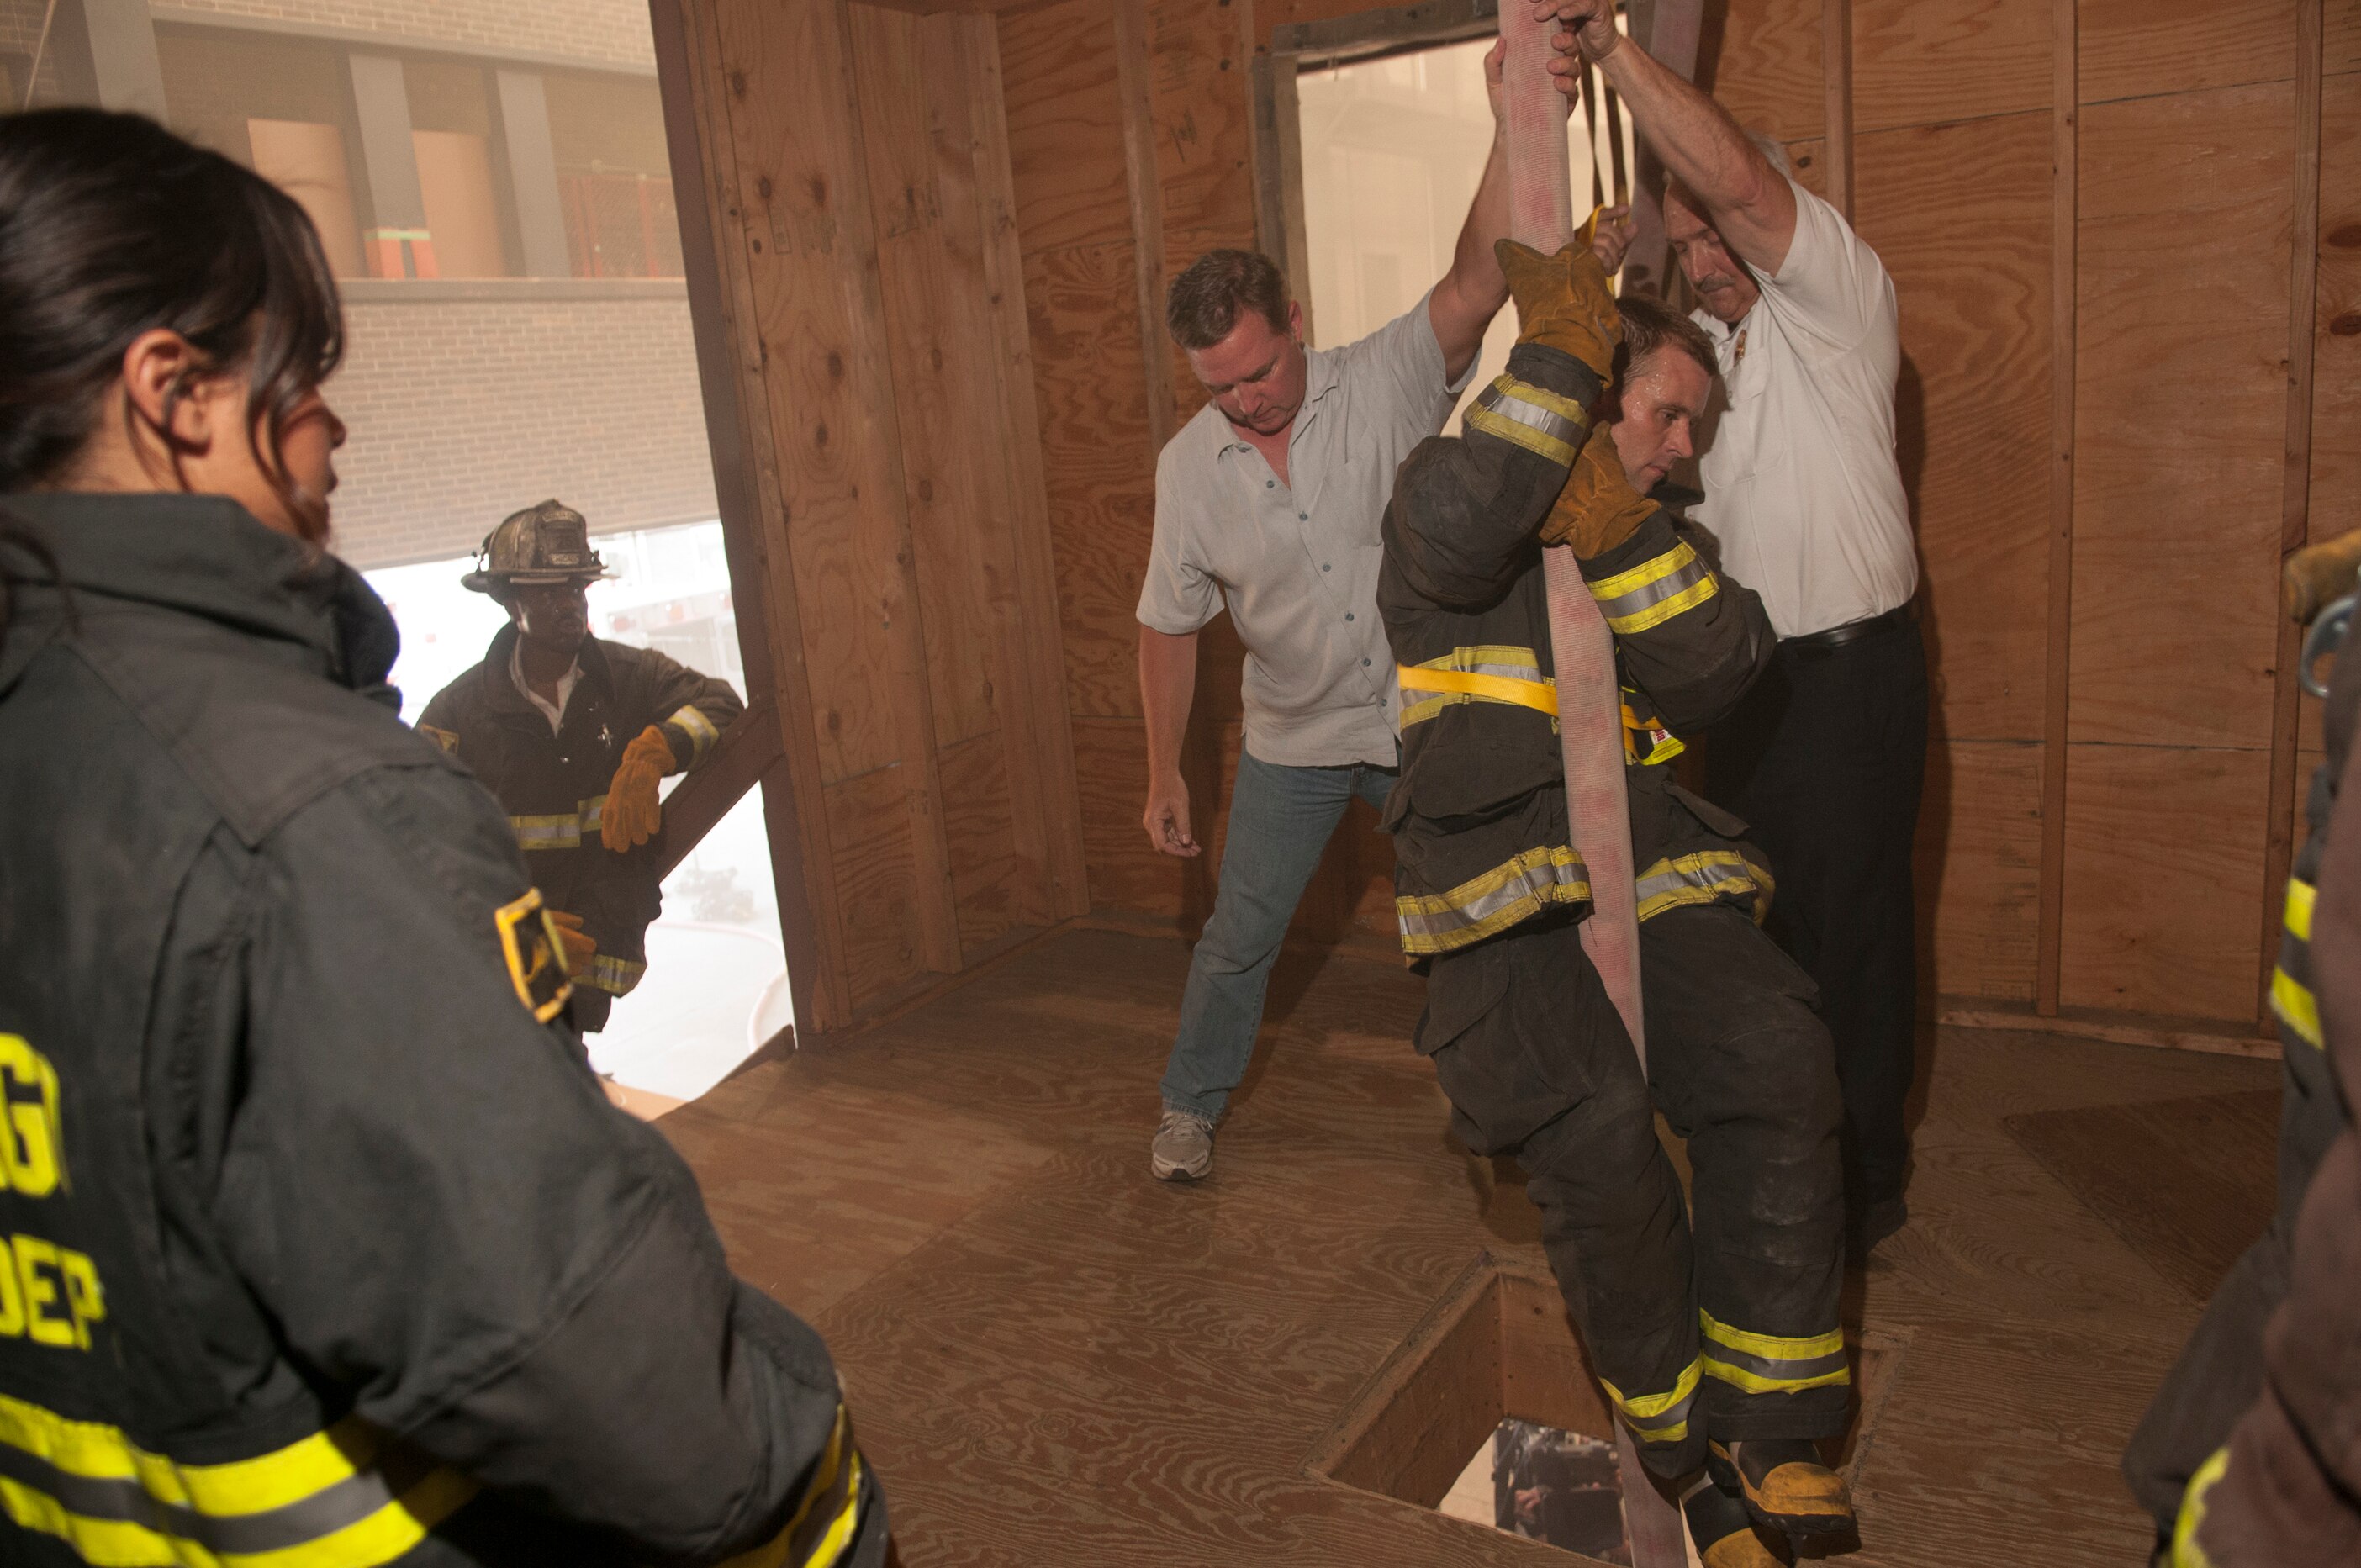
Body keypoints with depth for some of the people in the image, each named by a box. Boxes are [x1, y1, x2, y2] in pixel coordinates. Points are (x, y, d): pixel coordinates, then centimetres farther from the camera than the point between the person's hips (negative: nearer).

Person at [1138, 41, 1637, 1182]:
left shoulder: (1387, 384, -15)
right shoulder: (1189, 465, -9)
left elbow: (1475, 287, -33)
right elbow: (1169, 627, -1)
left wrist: (1513, 123, -48)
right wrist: (1164, 772, 1)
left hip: (1425, 723, -1)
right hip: (1292, 744, 1)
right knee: (1240, 937, 8)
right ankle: (1190, 1106, 31)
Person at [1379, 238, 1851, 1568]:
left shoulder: (1658, 532, 23)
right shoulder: (1473, 506, 8)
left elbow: (1720, 671, 2)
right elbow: (1450, 526, -21)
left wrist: (1620, 528, -11)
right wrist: (1564, 354, -12)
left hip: (1651, 859, 5)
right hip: (1500, 874, -4)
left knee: (1777, 1060, -24)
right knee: (1592, 1126, -28)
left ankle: (1770, 1439, -11)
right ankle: (1693, 1455, -6)